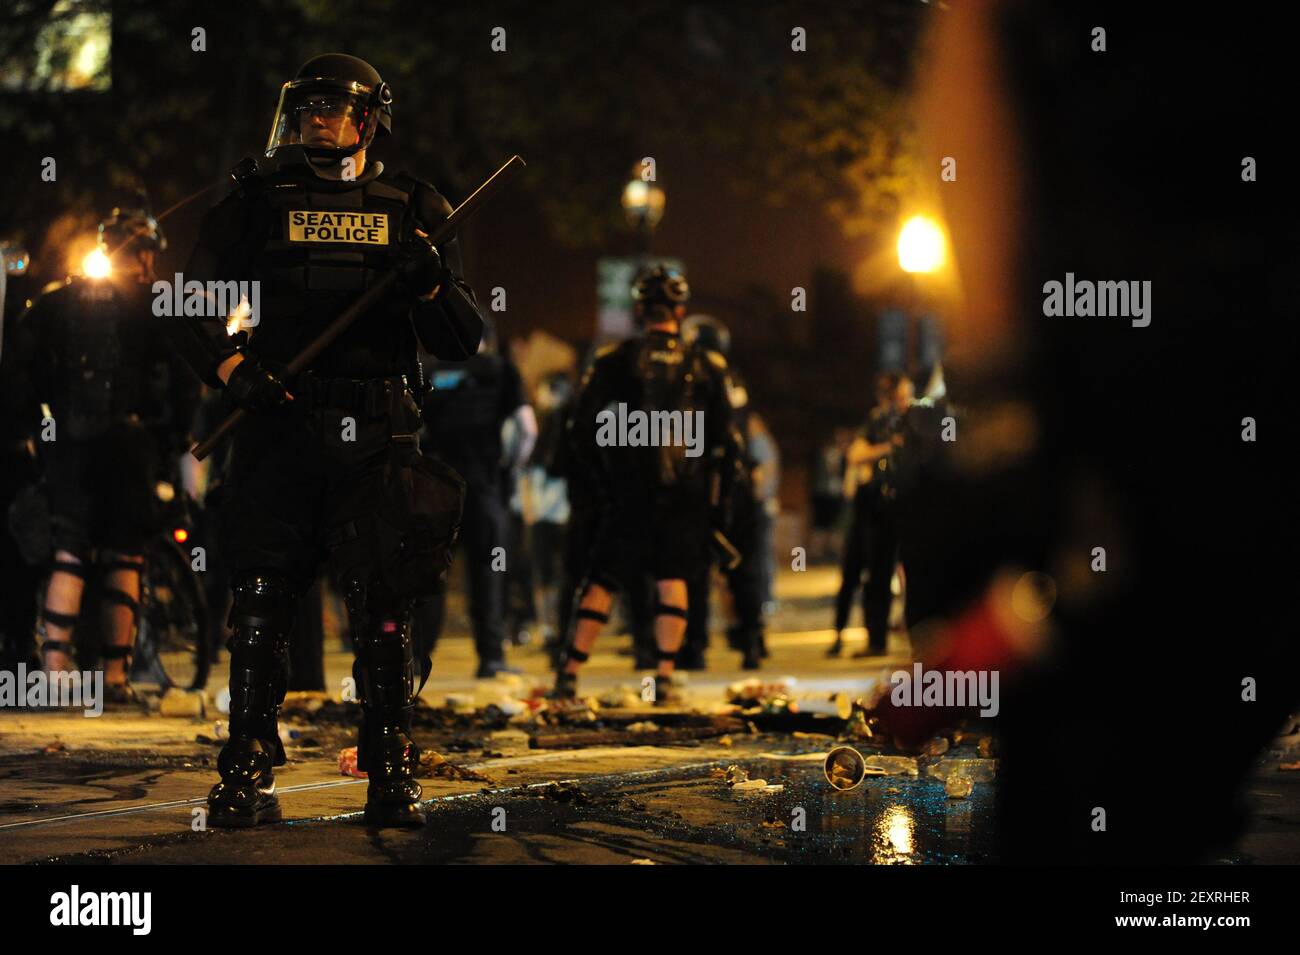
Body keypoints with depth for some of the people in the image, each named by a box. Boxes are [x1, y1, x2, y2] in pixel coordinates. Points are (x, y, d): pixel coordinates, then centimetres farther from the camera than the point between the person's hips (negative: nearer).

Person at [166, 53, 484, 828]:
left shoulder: (414, 210, 10)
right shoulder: (257, 203, 11)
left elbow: (465, 343, 8)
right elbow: (191, 305, 9)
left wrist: (430, 284, -11)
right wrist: (233, 367, -9)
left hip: (378, 437, 0)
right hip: (280, 426, 1)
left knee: (383, 604, -4)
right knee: (262, 598, -2)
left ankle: (393, 779, 4)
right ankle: (249, 775, 5)